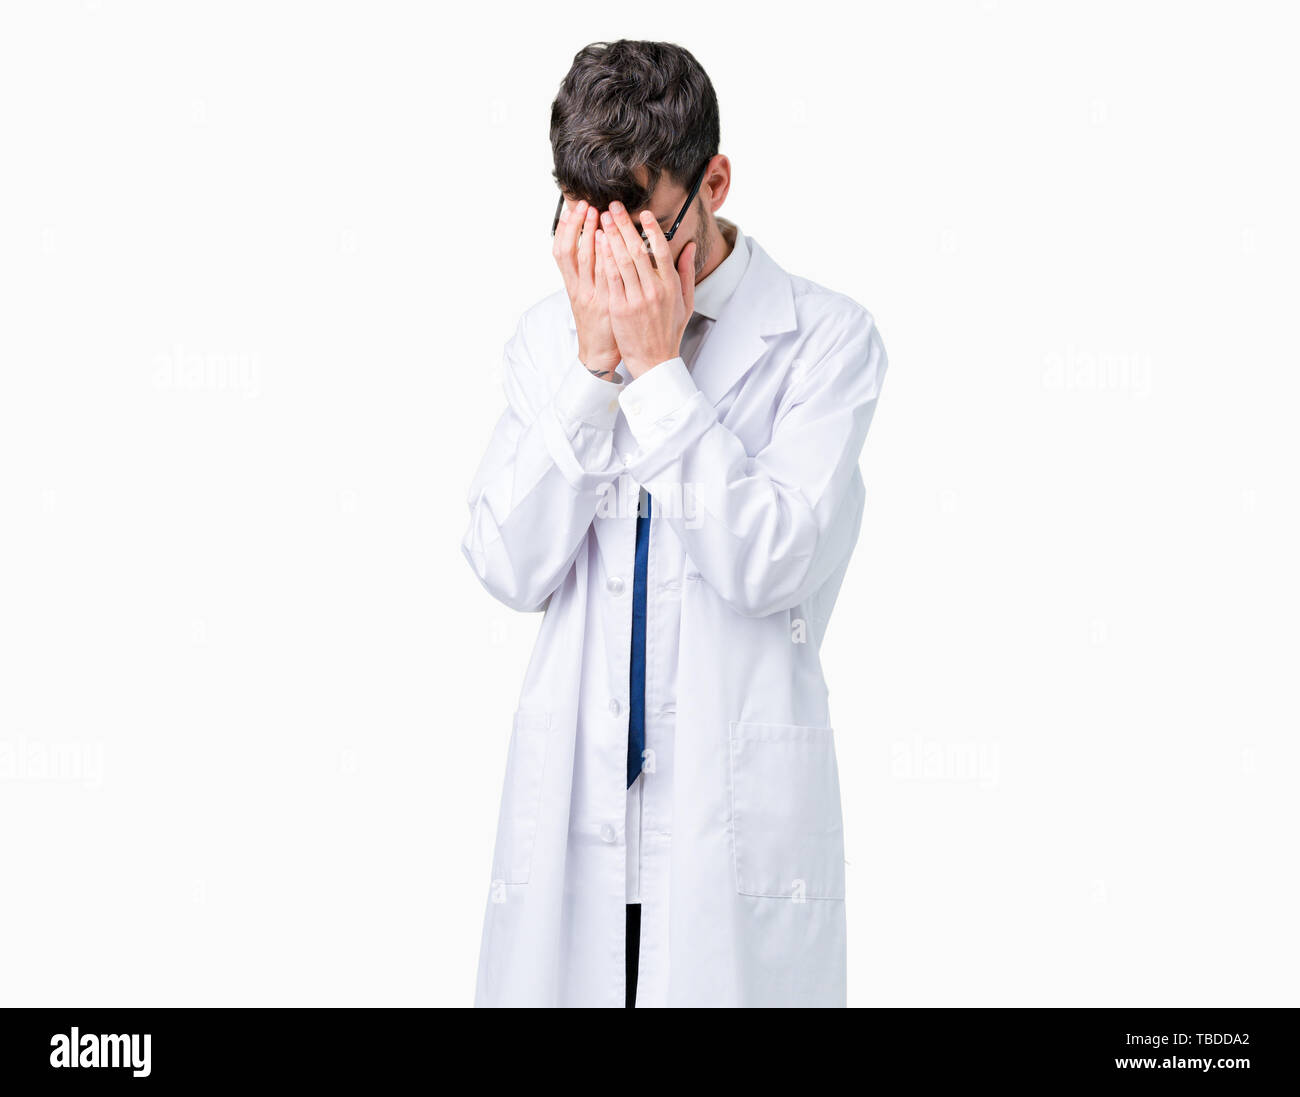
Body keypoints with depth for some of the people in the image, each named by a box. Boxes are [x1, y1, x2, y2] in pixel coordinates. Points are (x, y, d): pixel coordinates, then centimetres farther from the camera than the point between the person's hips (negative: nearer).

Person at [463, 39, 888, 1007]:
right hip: (571, 812, 3)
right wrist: (595, 364, -11)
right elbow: (511, 570, -4)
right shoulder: (552, 336, 6)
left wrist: (658, 369, -16)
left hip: (740, 817, -3)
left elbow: (772, 568, -16)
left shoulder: (826, 338, -5)